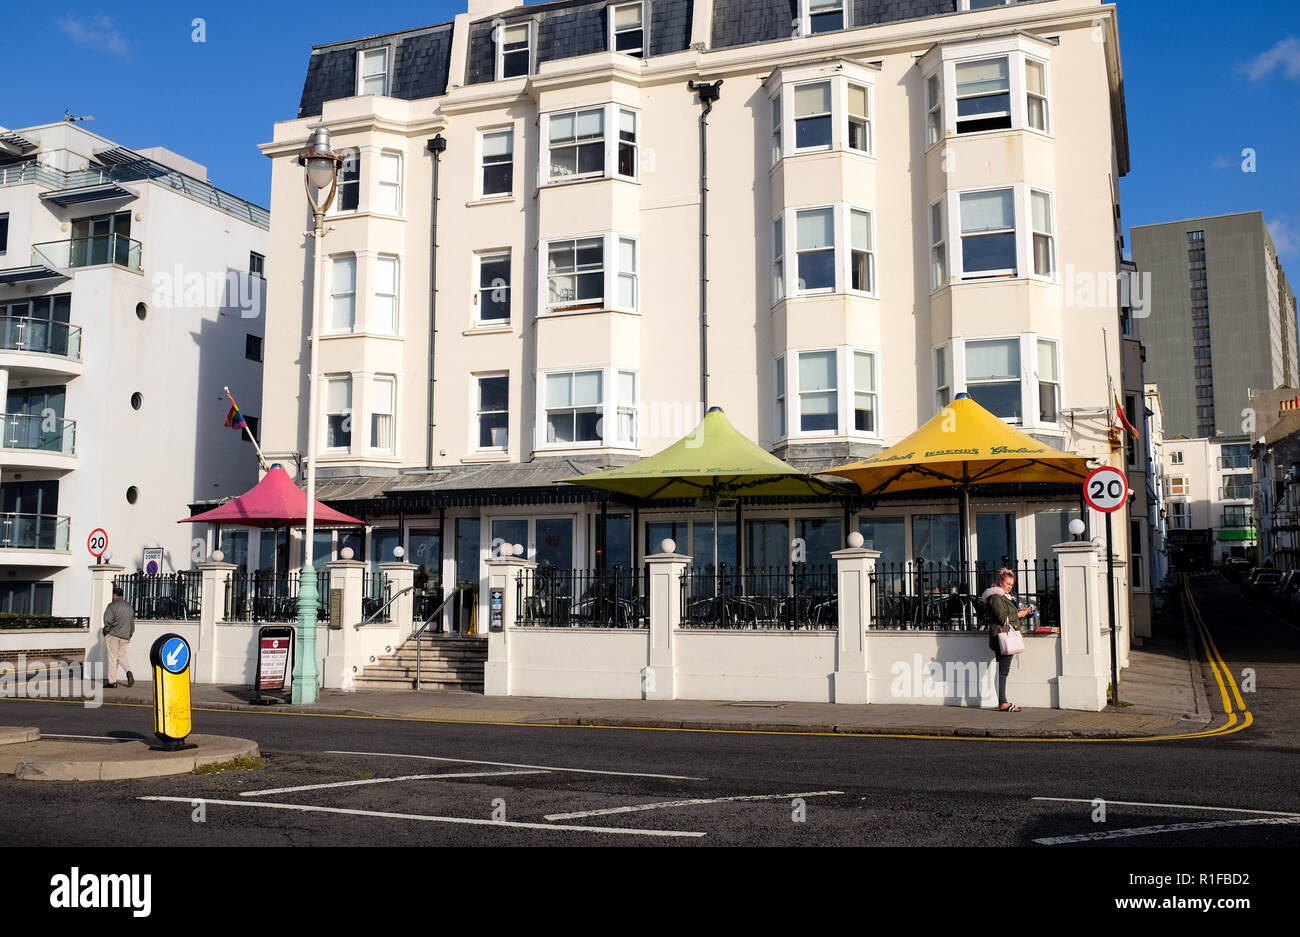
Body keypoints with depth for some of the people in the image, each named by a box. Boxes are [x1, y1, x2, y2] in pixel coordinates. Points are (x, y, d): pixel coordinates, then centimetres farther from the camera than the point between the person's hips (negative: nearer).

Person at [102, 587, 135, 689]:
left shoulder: (112, 605, -8)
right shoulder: (129, 606, 12)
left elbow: (108, 620, -16)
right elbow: (132, 622, 16)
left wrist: (106, 632, -2)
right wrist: (129, 636, 21)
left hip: (112, 635, -5)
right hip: (125, 637, 5)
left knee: (112, 657, 0)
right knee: (122, 655, 17)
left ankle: (112, 682, 2)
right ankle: (128, 671, -9)